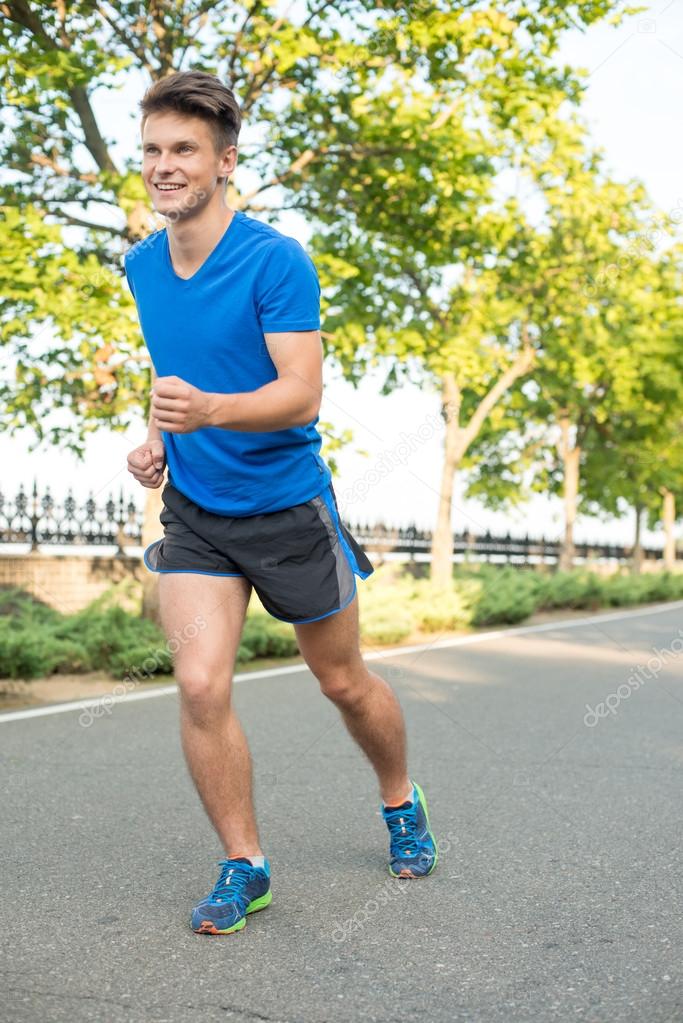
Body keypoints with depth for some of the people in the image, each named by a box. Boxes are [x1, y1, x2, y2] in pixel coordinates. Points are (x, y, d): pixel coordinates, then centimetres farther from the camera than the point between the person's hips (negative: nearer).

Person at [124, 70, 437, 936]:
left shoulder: (276, 261, -16)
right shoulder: (141, 267, 3)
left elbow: (301, 392, -24)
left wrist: (209, 410, -41)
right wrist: (159, 437, 3)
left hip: (287, 507, -4)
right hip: (192, 512, 4)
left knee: (344, 682, 12)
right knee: (200, 684, -11)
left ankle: (401, 804, 40)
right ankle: (243, 866, 7)